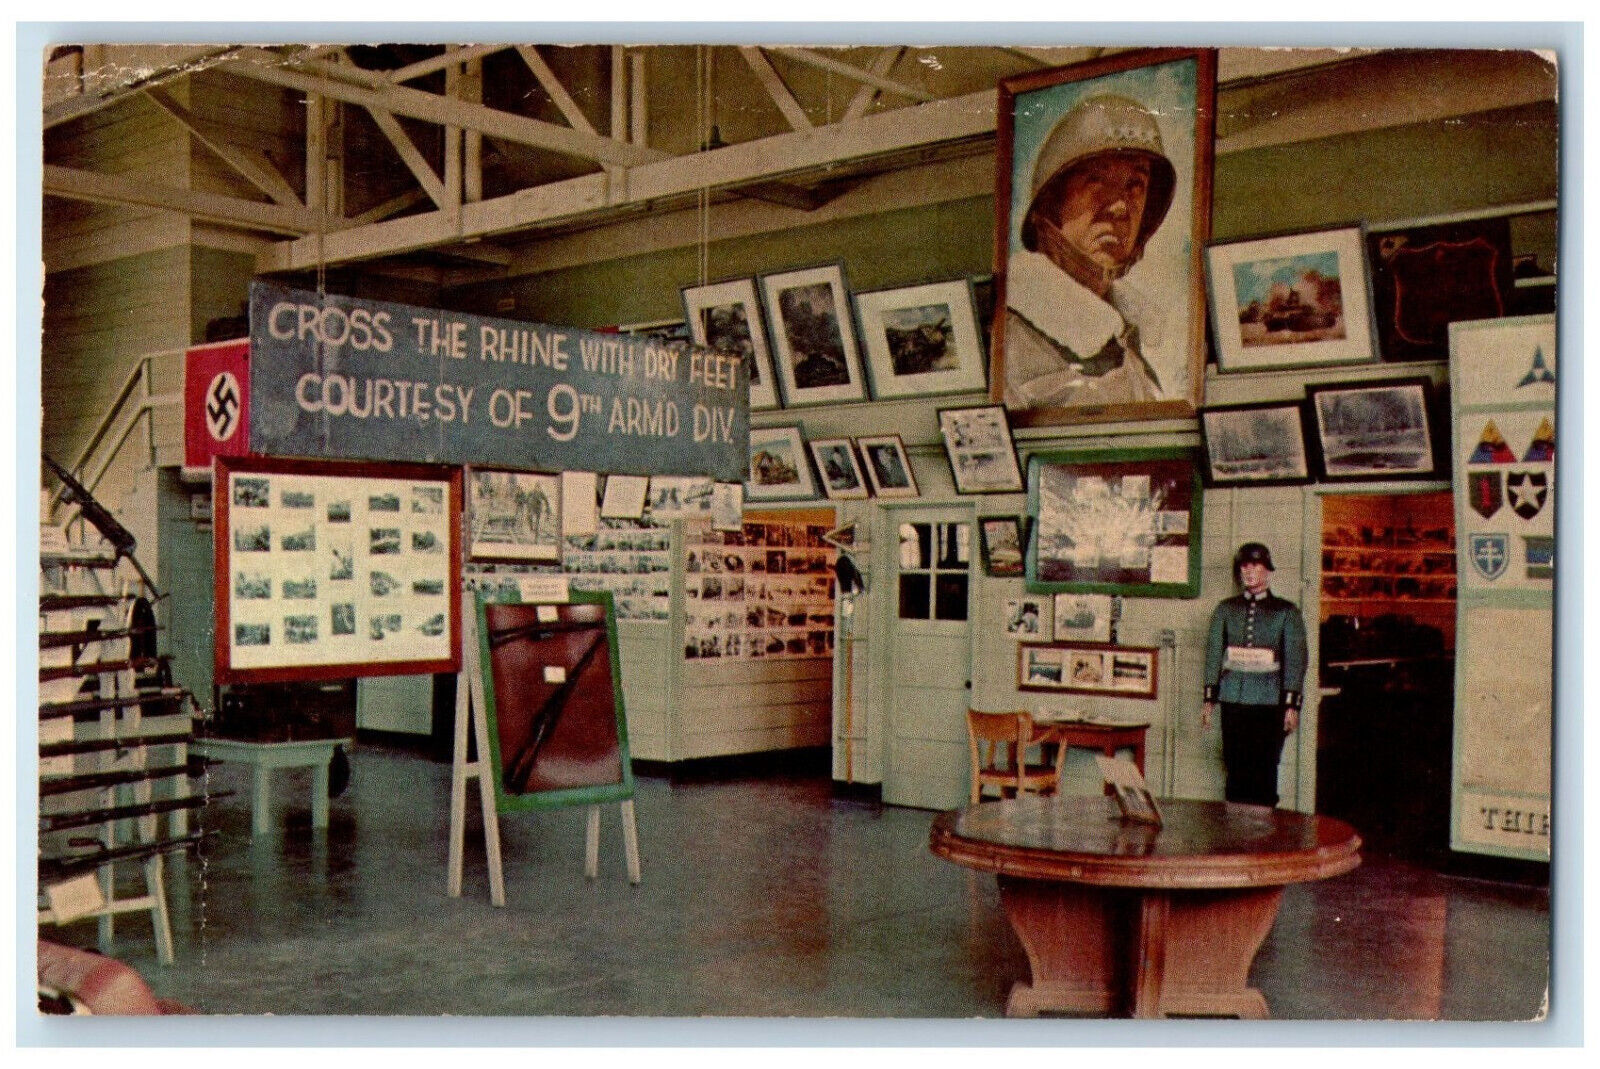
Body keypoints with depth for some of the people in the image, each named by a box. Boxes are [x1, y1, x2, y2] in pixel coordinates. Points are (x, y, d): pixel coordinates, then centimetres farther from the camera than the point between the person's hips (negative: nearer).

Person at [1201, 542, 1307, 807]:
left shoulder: (1286, 612, 5)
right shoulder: (1226, 609, 12)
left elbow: (1296, 659, 2)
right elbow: (1214, 653, 12)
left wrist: (1292, 705, -5)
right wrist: (1209, 699, 6)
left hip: (1269, 702, -2)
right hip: (1233, 700, 2)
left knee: (1265, 771, -4)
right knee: (1235, 768, 1)